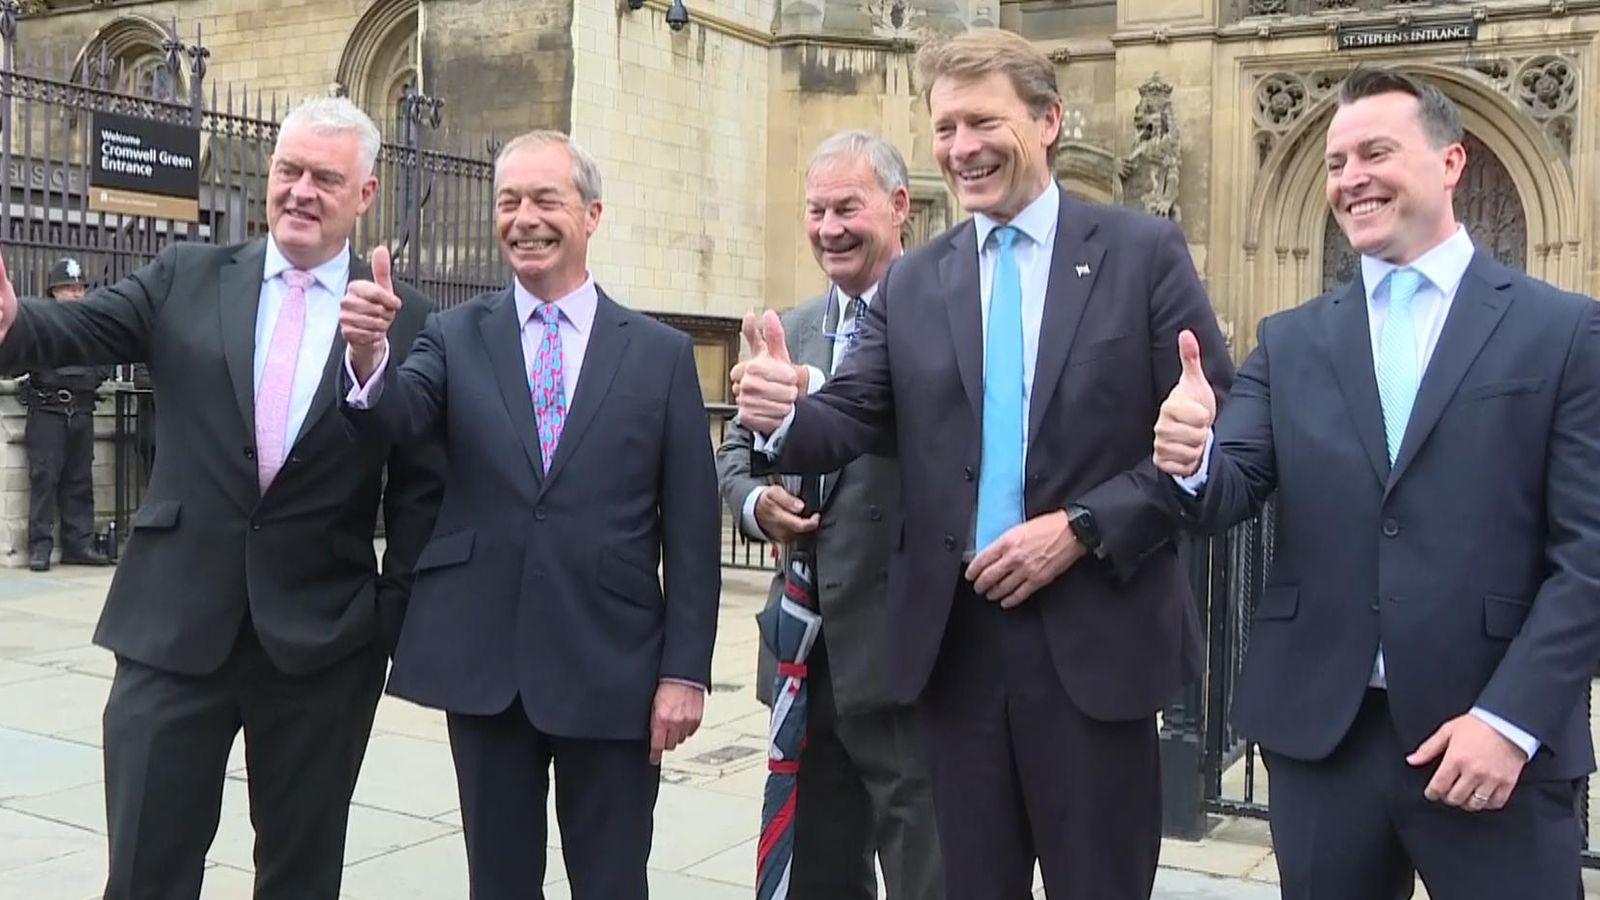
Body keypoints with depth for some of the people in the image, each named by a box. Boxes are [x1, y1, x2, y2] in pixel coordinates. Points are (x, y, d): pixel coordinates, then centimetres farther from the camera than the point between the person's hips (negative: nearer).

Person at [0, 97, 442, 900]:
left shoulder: (406, 320, 0)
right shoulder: (186, 279, 5)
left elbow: (420, 487, 1)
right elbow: (80, 328, -10)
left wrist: (399, 620, -2)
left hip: (324, 638, 0)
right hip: (174, 625, 1)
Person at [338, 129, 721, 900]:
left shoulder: (661, 352, 2)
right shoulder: (455, 336, 5)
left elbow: (691, 525, 0)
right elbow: (397, 417, -15)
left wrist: (685, 669, -5)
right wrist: (369, 357, -36)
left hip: (612, 668, -1)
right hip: (484, 663, 1)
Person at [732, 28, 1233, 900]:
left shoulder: (1144, 251, -1)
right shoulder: (910, 281, 9)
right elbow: (853, 418, 1)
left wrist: (1082, 528, -15)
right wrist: (783, 415, -21)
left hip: (1095, 634, -3)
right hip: (954, 636, 3)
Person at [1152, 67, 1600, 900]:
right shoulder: (1290, 341, 8)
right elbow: (1230, 494, -1)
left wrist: (1511, 718, -13)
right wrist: (1193, 462, -23)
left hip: (1495, 734, -3)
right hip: (1320, 731, 3)